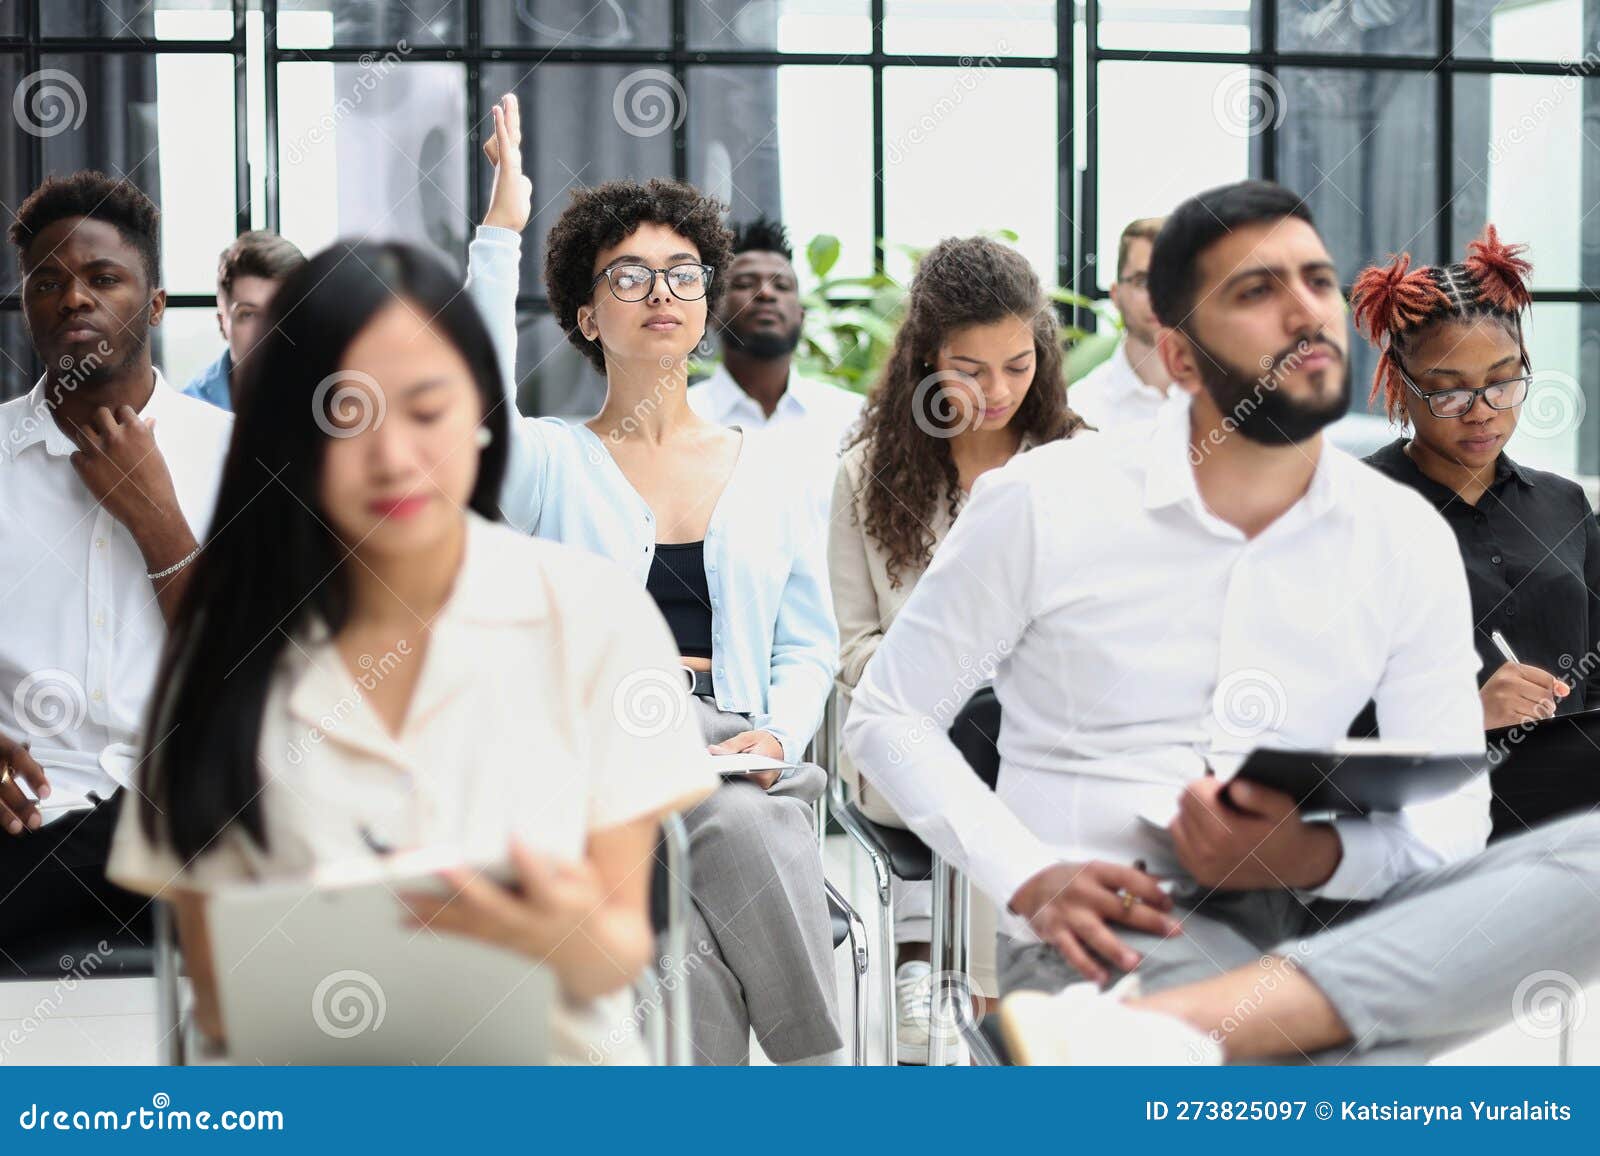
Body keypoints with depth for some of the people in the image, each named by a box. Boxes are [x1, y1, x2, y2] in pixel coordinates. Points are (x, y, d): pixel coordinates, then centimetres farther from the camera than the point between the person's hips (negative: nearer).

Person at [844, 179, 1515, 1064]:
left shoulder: (1408, 539, 6)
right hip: (1110, 923, -5)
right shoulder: (1045, 503, -2)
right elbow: (884, 714, 5)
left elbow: (1453, 810, 6)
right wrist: (1029, 880, -12)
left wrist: (1316, 856, -18)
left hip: (1312, 912, 5)